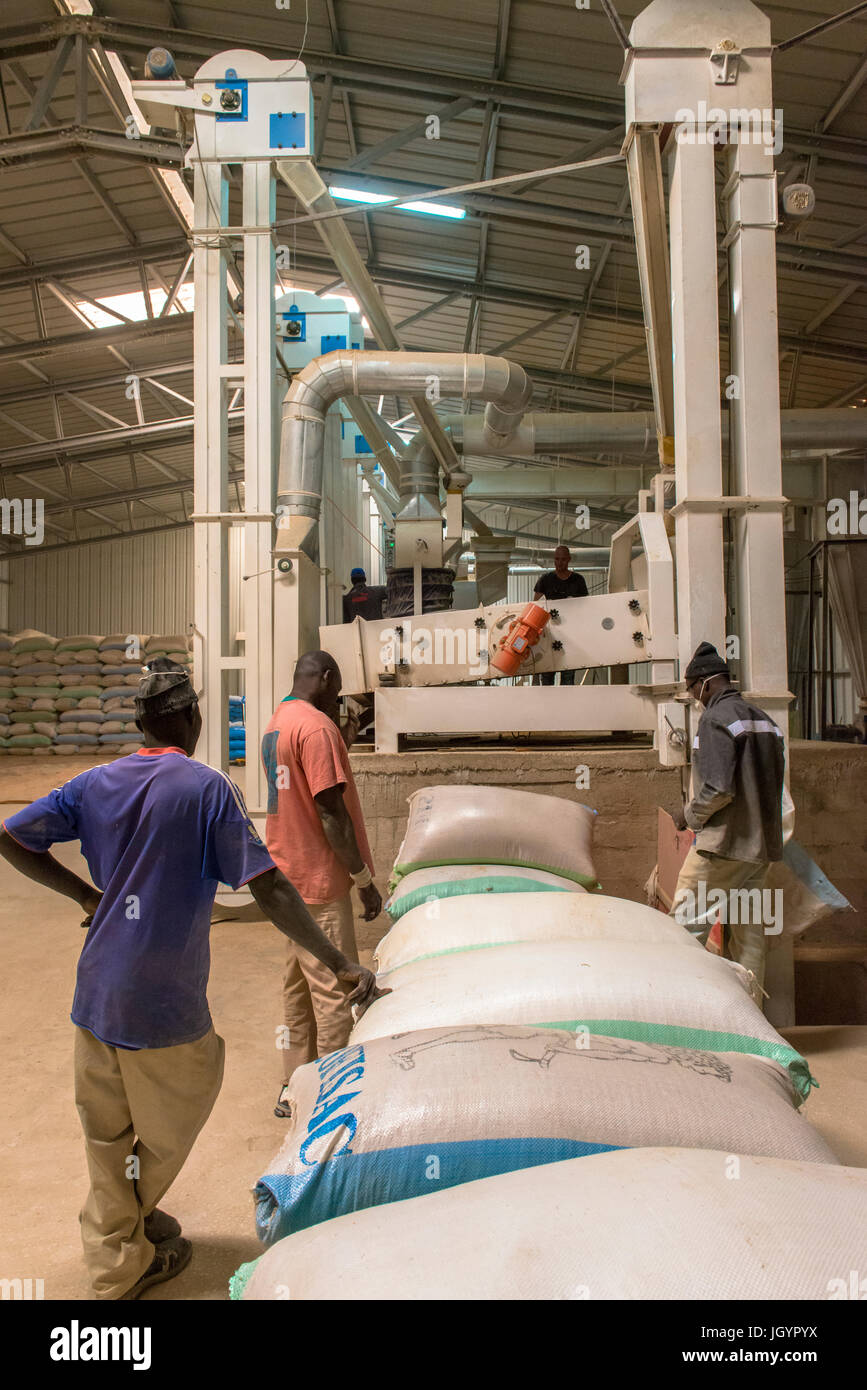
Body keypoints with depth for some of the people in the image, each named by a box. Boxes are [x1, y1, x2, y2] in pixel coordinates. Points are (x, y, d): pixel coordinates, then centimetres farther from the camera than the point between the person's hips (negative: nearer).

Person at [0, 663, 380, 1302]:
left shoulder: (96, 783, 1)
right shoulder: (210, 789, -14)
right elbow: (270, 889, -19)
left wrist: (86, 895, 11)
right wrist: (340, 966, -15)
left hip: (96, 995, 6)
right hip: (166, 1006, -5)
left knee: (107, 1134, 21)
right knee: (171, 1127, 21)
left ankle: (115, 1264, 37)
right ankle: (135, 1218, 43)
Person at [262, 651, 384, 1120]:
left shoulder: (276, 723, 13)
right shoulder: (316, 726, -17)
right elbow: (330, 810, -20)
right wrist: (364, 878, -15)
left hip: (289, 874, 10)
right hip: (319, 882, -10)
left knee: (299, 986, 17)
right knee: (335, 994, 0)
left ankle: (294, 1089, 28)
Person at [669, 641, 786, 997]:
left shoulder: (716, 718, -12)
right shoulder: (766, 720, 14)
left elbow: (718, 788, -20)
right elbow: (774, 785, 18)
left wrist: (690, 816, -4)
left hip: (724, 844, -9)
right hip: (763, 845, 9)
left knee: (687, 927, -2)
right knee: (749, 932, 12)